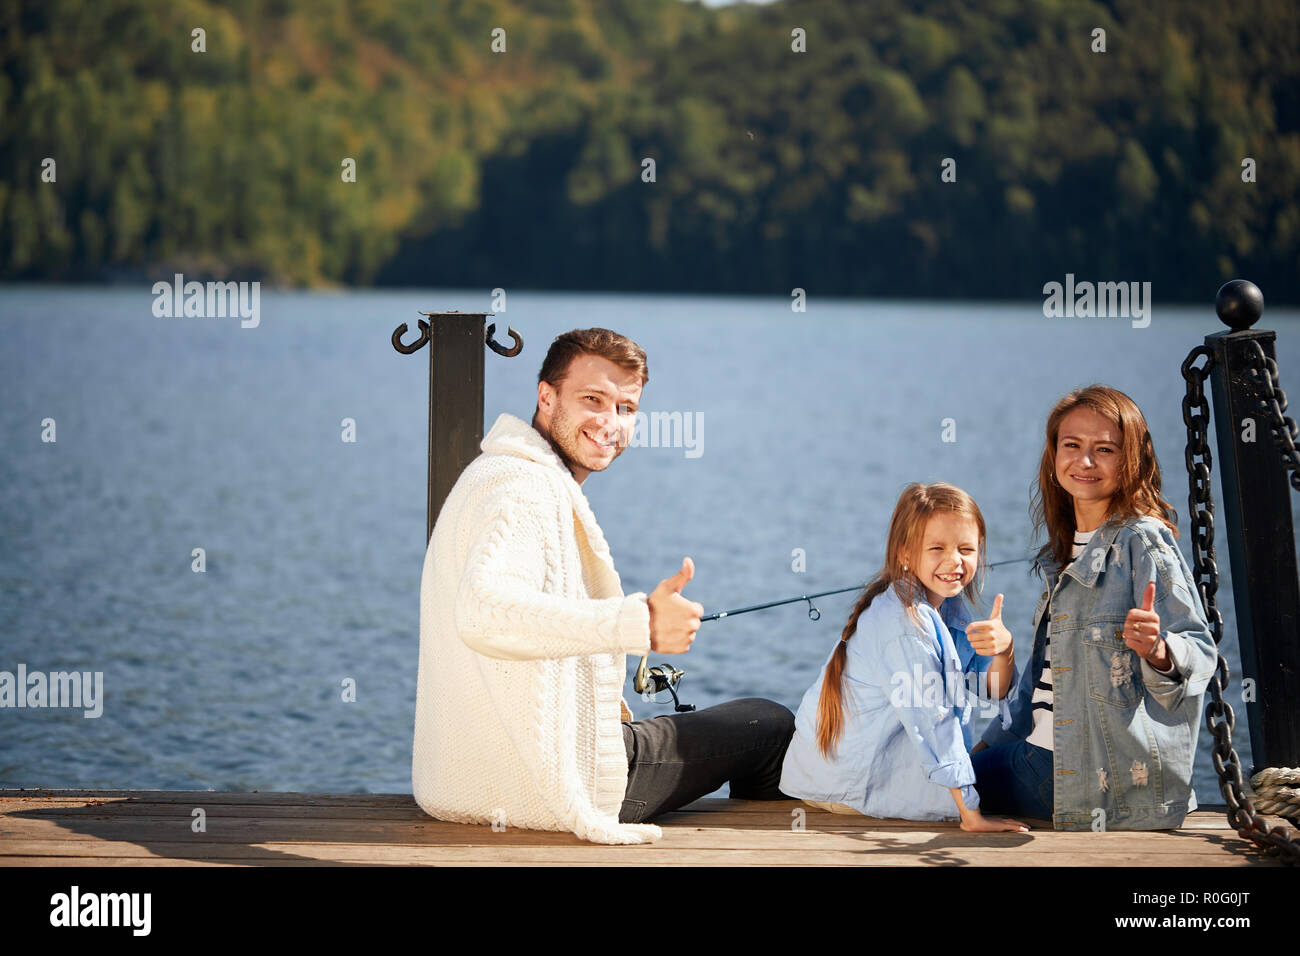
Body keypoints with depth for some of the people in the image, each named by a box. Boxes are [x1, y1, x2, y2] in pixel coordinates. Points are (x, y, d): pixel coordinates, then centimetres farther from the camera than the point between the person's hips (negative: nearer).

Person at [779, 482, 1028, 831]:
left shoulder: (947, 604, 4)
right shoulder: (905, 622, -26)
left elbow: (994, 691, 1)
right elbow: (932, 719, -26)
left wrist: (1003, 649, -22)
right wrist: (971, 815, -23)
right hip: (843, 784, -9)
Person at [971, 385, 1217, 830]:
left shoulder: (1143, 541, -12)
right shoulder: (1065, 550, 15)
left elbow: (1199, 648, -17)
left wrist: (1158, 650, -39)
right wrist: (992, 744, 21)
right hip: (1053, 755, 9)